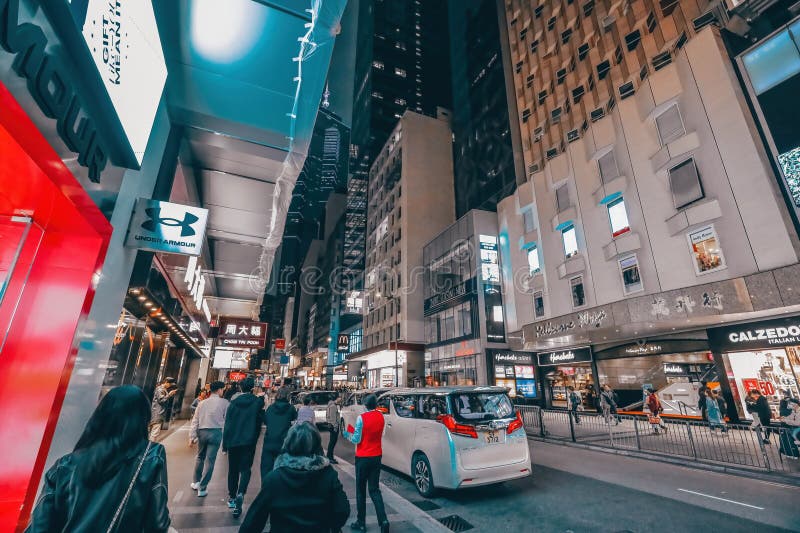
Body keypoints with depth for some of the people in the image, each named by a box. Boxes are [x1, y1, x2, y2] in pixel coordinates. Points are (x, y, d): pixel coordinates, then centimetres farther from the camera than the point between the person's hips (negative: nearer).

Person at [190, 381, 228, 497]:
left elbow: (195, 420, 6)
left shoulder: (202, 403, 8)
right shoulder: (224, 402, -4)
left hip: (202, 432, 4)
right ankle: (202, 488, 8)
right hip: (216, 432, -4)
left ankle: (196, 482, 34)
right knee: (210, 460, 3)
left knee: (200, 457, 24)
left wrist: (192, 436, 6)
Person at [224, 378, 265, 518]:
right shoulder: (258, 402, -8)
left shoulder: (233, 403, -2)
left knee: (233, 469, 17)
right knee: (245, 469, 5)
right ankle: (240, 494, -16)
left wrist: (225, 443, 5)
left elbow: (227, 424, 0)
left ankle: (232, 497, 26)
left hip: (233, 441, 3)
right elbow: (261, 420, -4)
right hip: (249, 441, -2)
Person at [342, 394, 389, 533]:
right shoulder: (380, 416, -1)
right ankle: (383, 521, 1)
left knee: (361, 491, 12)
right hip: (377, 456, 5)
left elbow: (356, 439, -15)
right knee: (375, 490, 12)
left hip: (363, 458, -4)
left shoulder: (361, 418, -18)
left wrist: (346, 434, 4)